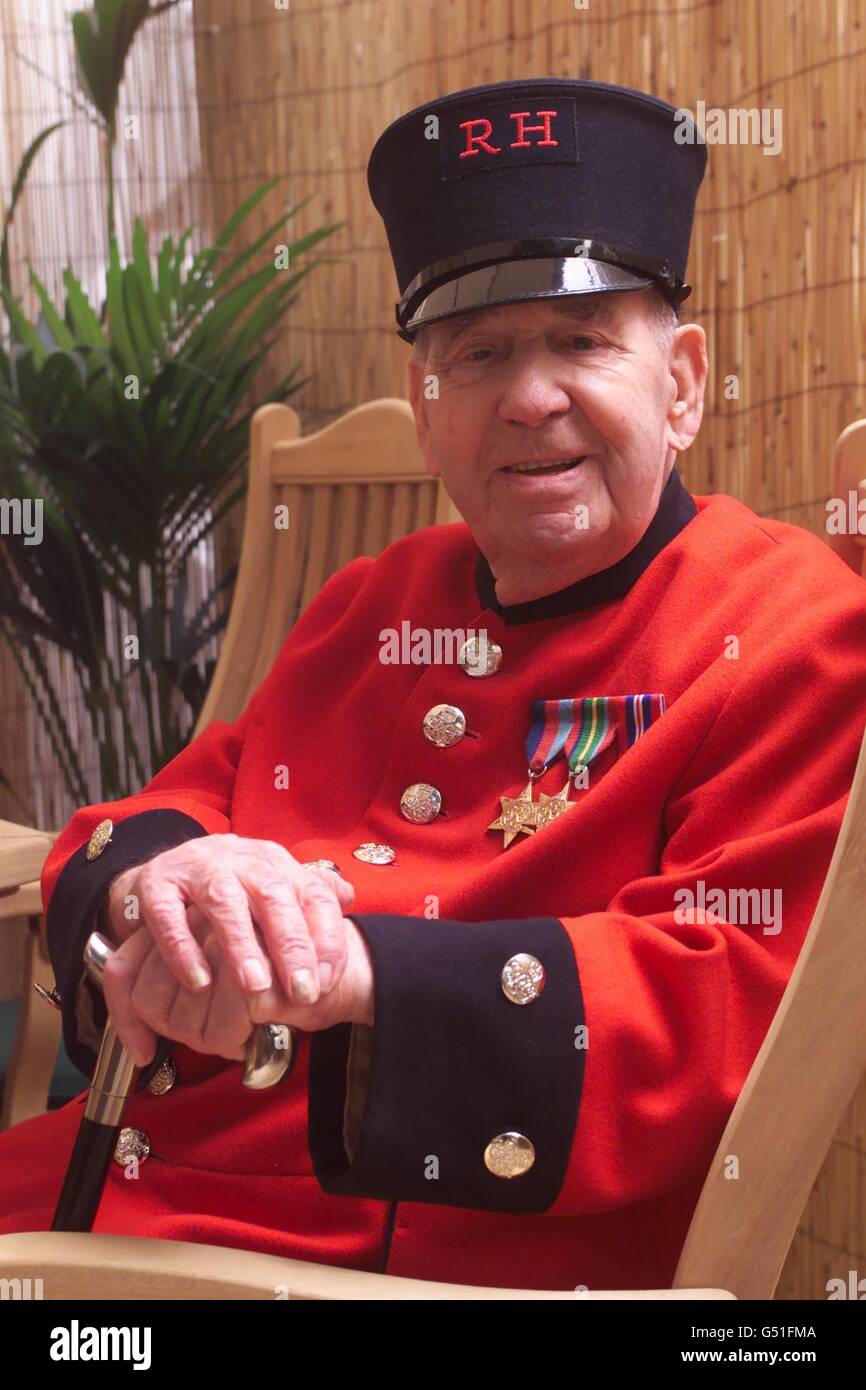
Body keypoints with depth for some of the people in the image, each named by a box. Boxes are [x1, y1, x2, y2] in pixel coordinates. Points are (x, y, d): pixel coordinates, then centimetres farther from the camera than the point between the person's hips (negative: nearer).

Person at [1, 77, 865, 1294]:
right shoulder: (371, 607, 16)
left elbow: (736, 1007, -14)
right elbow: (155, 819, 14)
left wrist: (359, 975, -27)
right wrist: (161, 883, -13)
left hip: (483, 1250, -6)